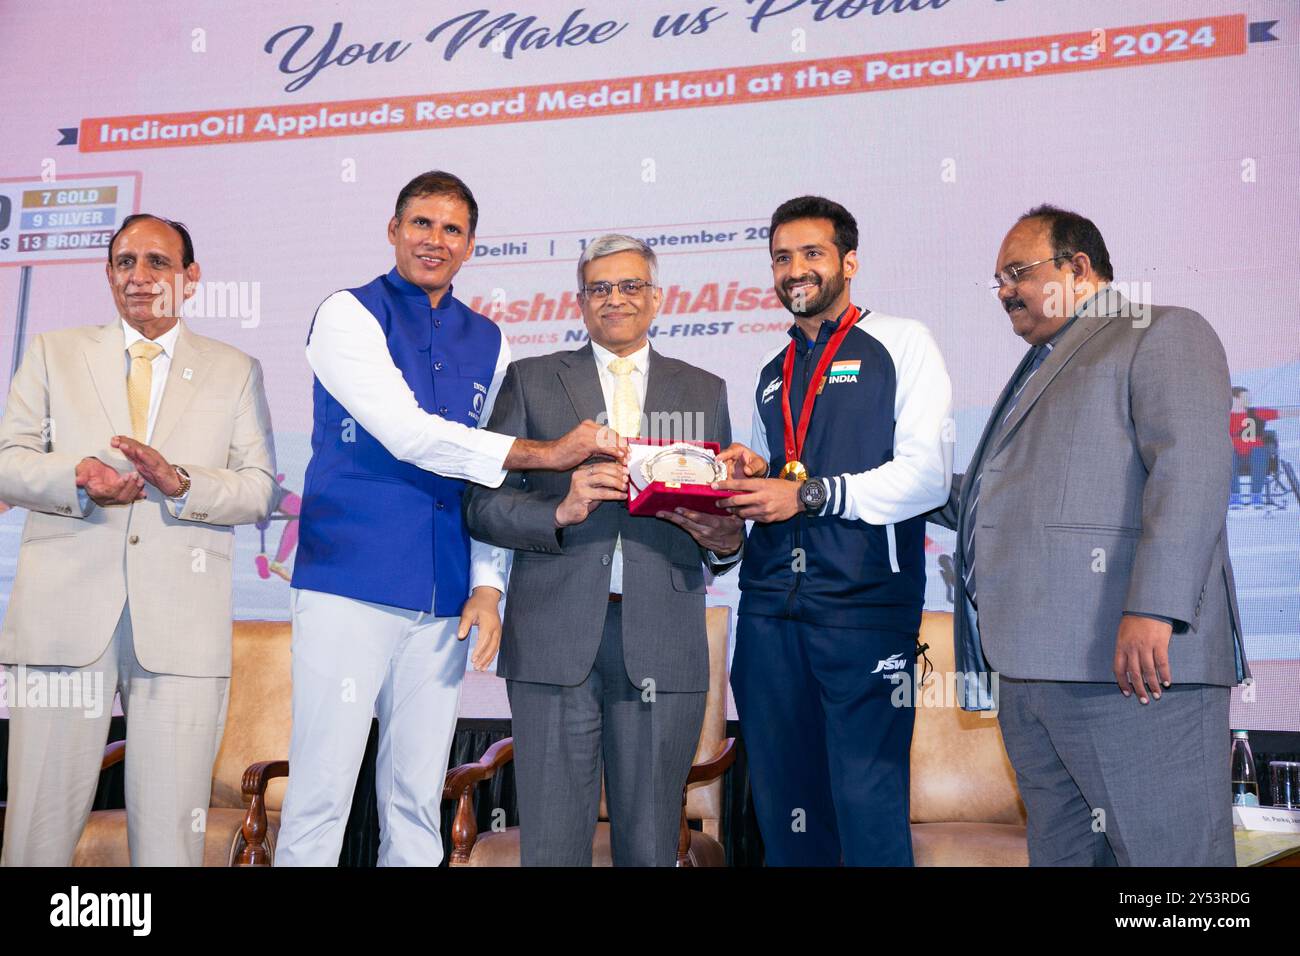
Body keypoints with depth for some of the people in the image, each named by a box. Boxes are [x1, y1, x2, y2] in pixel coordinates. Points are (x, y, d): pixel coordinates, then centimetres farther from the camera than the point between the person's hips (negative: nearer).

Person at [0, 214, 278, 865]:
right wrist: (77, 478, -13)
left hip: (181, 624, 0)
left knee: (171, 832, 1)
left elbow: (260, 490, 5)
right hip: (65, 614, 1)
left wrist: (180, 482, -13)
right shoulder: (54, 353, 16)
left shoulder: (235, 371, 14)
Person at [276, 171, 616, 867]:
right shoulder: (350, 314, 1)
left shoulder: (488, 342, 16)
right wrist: (546, 453, -13)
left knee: (418, 804, 9)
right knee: (320, 795, -3)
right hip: (349, 584, -4)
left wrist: (487, 585, 3)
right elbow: (407, 433, -13)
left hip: (442, 601, 5)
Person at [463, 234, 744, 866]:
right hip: (555, 643, -1)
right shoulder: (530, 381, 11)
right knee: (551, 842, 2)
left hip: (662, 647, 1)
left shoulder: (705, 392, 15)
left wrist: (724, 541, -9)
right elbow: (483, 506, 3)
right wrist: (560, 511, -14)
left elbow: (725, 513, 14)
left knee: (650, 845, 8)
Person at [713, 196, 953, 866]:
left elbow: (927, 474, -9)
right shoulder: (772, 374, 21)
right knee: (784, 803, 11)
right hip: (769, 606, 6)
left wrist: (810, 494, -14)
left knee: (868, 803, -3)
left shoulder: (900, 344, 3)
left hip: (864, 608, -5)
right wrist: (752, 479, 6)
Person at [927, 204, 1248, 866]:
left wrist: (1152, 610, -23)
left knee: (1166, 855, -7)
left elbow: (1190, 469, -13)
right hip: (1030, 667, 9)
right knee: (1058, 852, 10)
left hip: (1131, 661, -8)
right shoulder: (1040, 371, 31)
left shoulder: (1162, 333, 3)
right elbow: (989, 502, 32)